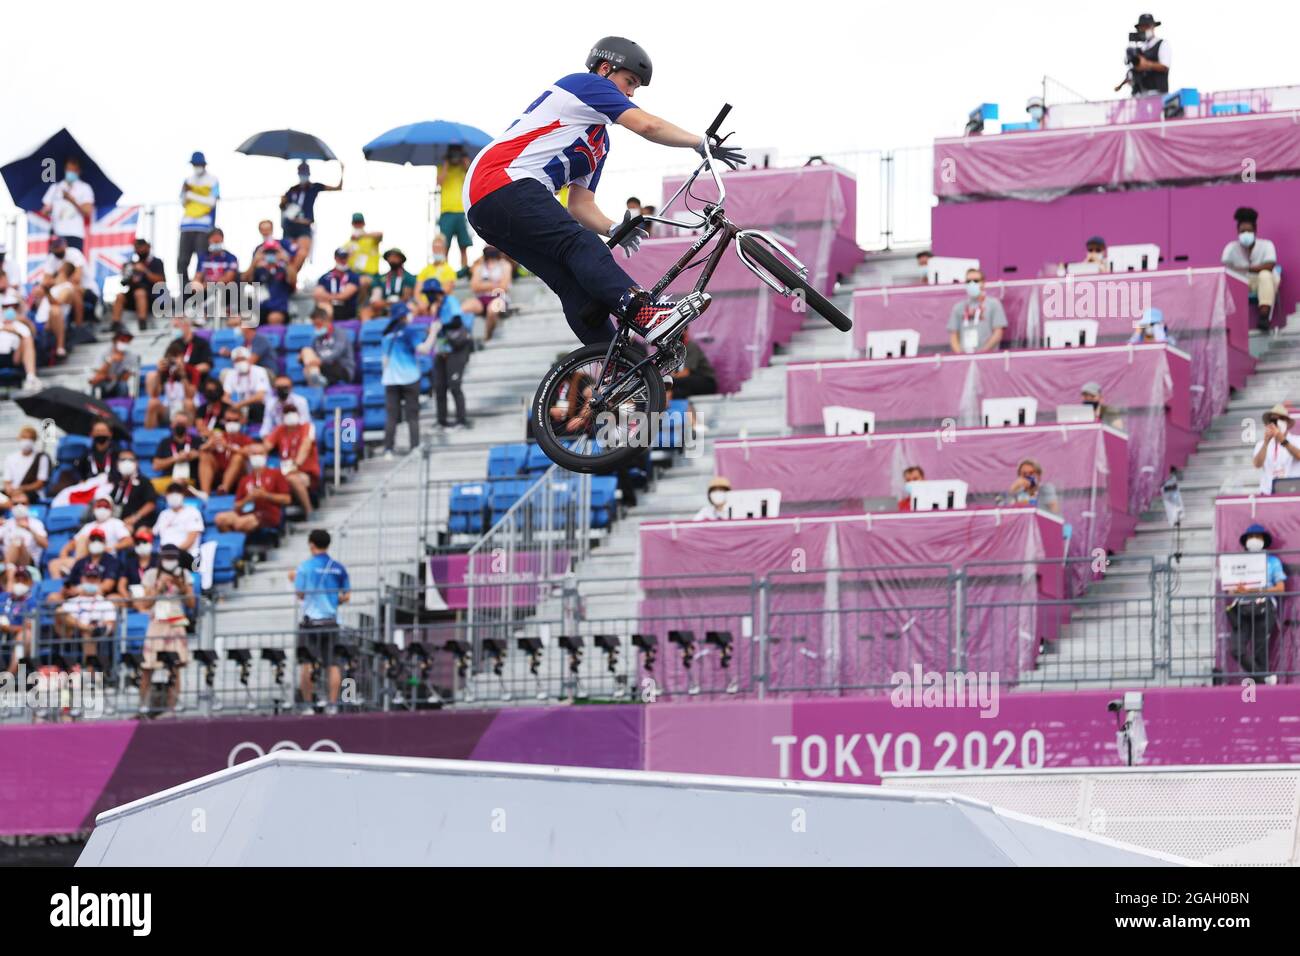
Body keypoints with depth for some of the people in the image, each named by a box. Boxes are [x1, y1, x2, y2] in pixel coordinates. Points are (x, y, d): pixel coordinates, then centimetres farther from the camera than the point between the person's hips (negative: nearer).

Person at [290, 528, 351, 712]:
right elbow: (347, 596, 8)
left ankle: (308, 703, -3)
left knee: (306, 663, 1)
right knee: (332, 664, 4)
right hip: (331, 621, 3)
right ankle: (333, 704, 2)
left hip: (311, 620, -3)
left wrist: (295, 579, 12)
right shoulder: (338, 568, 5)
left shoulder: (305, 567, -6)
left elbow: (300, 594, -6)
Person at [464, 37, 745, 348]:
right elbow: (647, 125, -12)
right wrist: (704, 143, -6)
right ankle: (641, 311, -46)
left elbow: (580, 204, 22)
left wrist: (614, 229, 3)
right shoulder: (585, 84, 3)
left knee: (575, 283, -2)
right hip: (504, 185, -10)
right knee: (580, 246, -27)